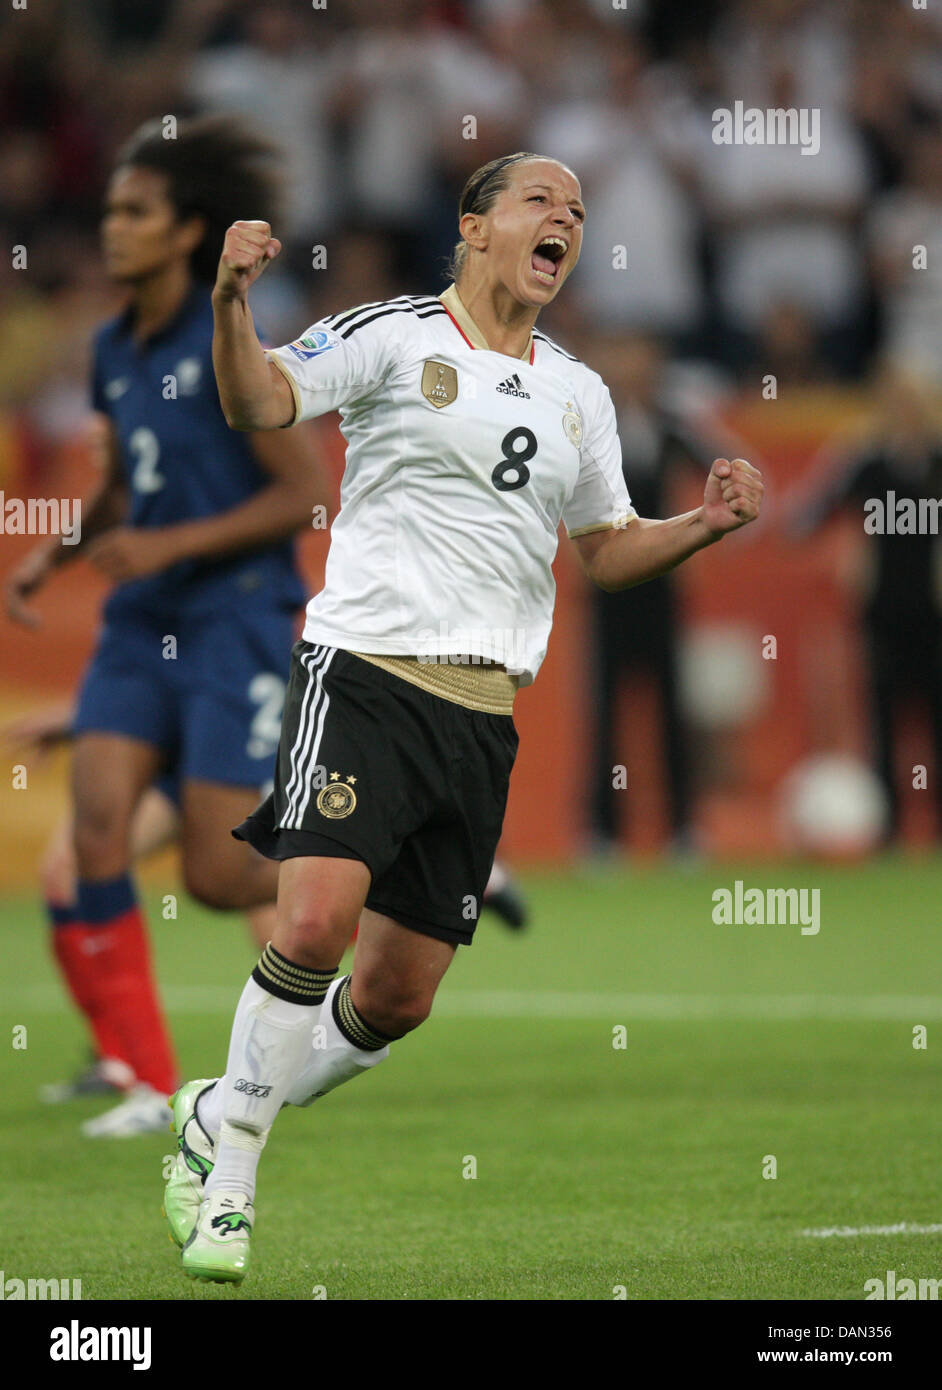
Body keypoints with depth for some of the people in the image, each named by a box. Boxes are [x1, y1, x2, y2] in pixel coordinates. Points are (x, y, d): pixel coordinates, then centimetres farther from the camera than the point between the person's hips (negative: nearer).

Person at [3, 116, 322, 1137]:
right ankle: (146, 1083, -4)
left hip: (238, 619, -7)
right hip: (142, 627, 7)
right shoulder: (115, 351, 9)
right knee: (93, 831, -10)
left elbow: (302, 494, -14)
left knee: (215, 876, -8)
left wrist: (170, 546, -19)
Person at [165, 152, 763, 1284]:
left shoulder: (581, 395, 17)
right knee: (314, 924, -22)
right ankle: (226, 1184, -6)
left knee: (396, 1000, 3)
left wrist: (705, 526, 7)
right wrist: (232, 301, -28)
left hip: (482, 711, 6)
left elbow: (608, 551, 25)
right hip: (365, 670, -6)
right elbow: (260, 401, -10)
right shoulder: (394, 336, 0)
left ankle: (219, 1118, 26)